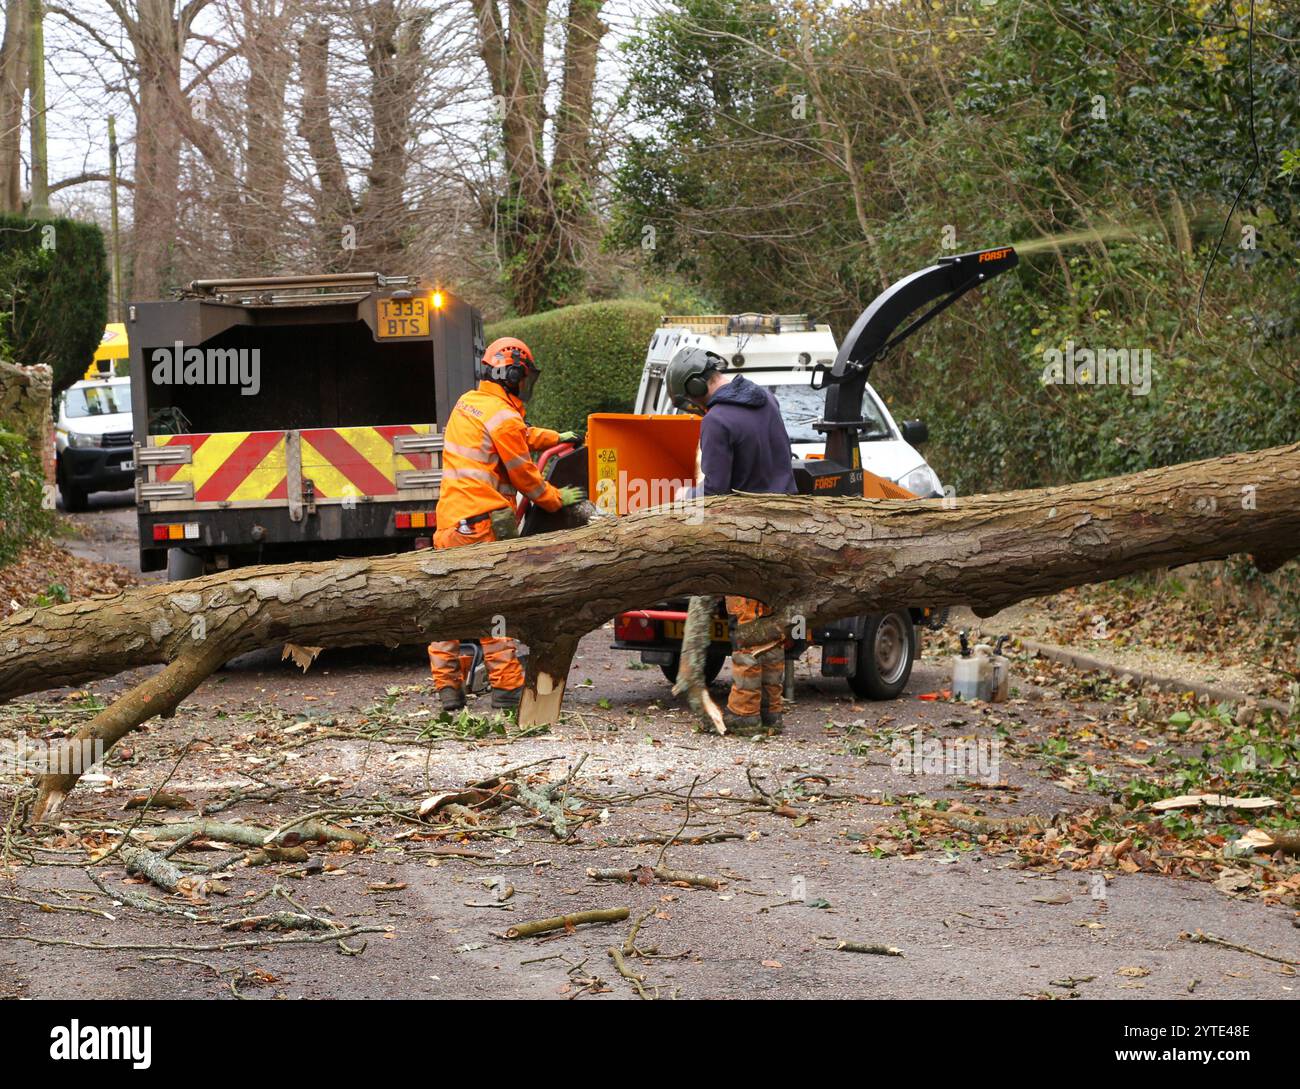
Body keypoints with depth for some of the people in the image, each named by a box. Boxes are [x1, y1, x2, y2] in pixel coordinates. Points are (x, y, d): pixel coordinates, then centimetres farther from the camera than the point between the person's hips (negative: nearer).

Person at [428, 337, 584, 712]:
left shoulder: (467, 404, 15)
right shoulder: (503, 419, -11)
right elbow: (524, 475, -3)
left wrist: (556, 438, 36)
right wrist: (558, 499, 11)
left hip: (449, 521, 8)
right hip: (482, 523, -8)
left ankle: (447, 688, 9)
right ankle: (507, 688, -2)